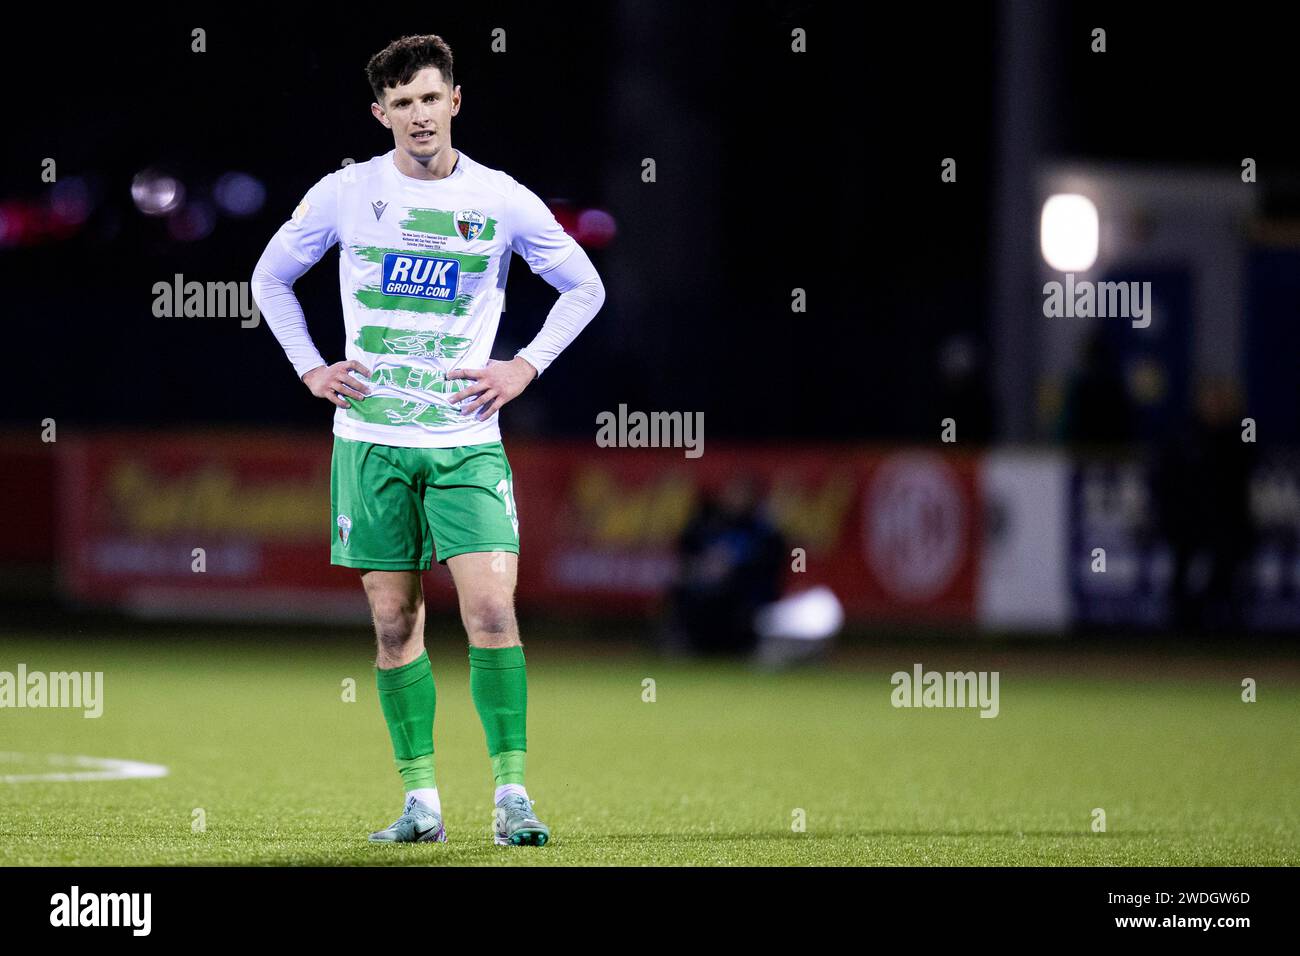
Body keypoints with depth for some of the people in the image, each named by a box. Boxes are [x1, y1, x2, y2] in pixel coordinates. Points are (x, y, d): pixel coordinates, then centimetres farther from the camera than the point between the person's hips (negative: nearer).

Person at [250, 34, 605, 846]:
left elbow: (584, 286, 12)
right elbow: (271, 276, 16)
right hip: (371, 438, 1)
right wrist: (310, 368, 6)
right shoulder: (345, 195, 2)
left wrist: (525, 367, 2)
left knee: (492, 606, -14)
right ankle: (421, 800, 9)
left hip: (466, 439, -1)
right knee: (395, 619, 3)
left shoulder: (502, 200, 0)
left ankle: (513, 793, -10)